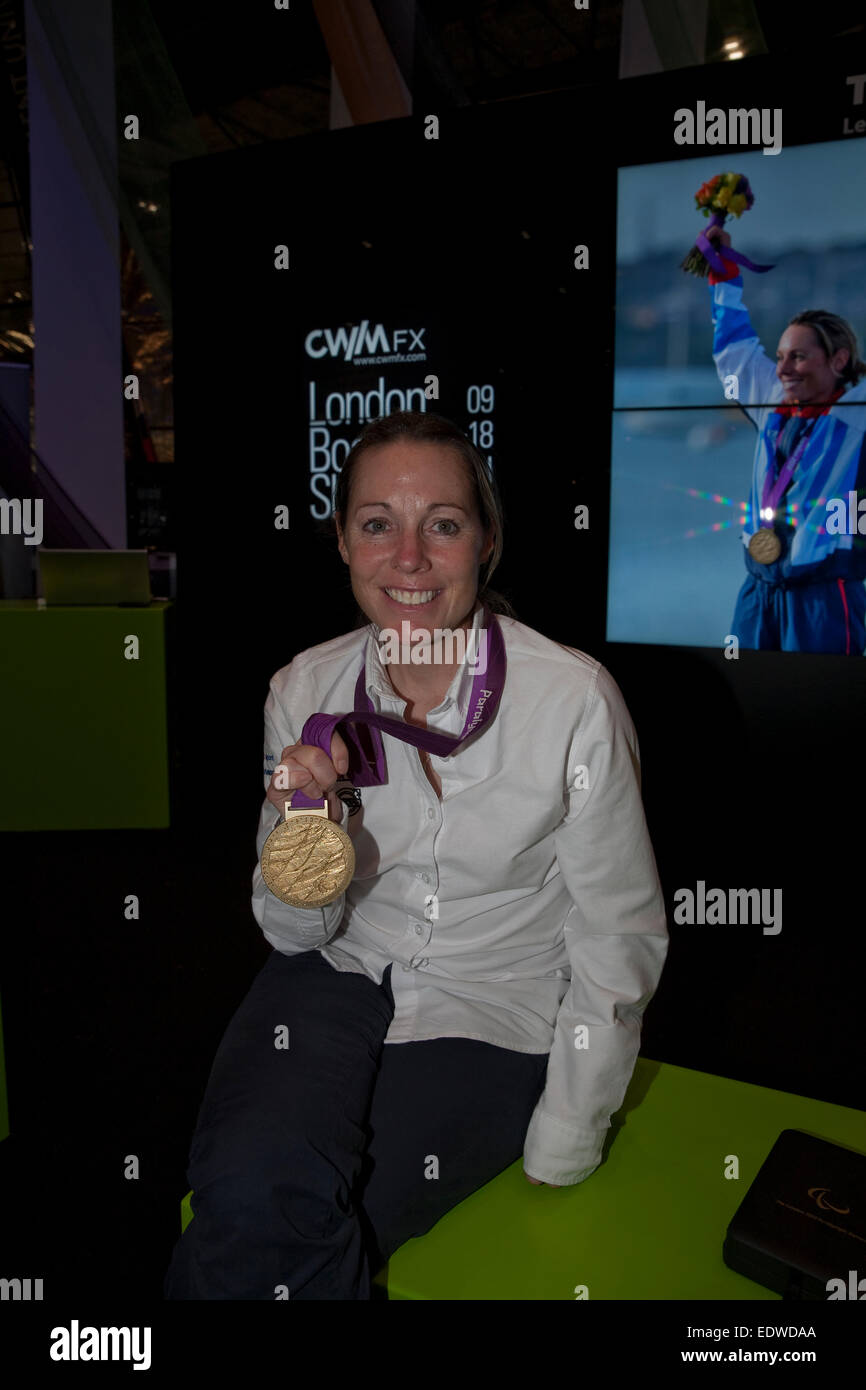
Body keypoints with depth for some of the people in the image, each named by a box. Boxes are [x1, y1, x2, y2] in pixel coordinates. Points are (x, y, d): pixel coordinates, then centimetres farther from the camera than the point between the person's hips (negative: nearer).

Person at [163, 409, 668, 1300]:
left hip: (493, 1017, -2)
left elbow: (620, 941, -8)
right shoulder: (304, 692, -6)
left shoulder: (576, 700, -18)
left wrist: (559, 1155, -6)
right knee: (255, 1183, -26)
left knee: (268, 1228, -18)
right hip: (343, 972, 3)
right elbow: (296, 935, 1)